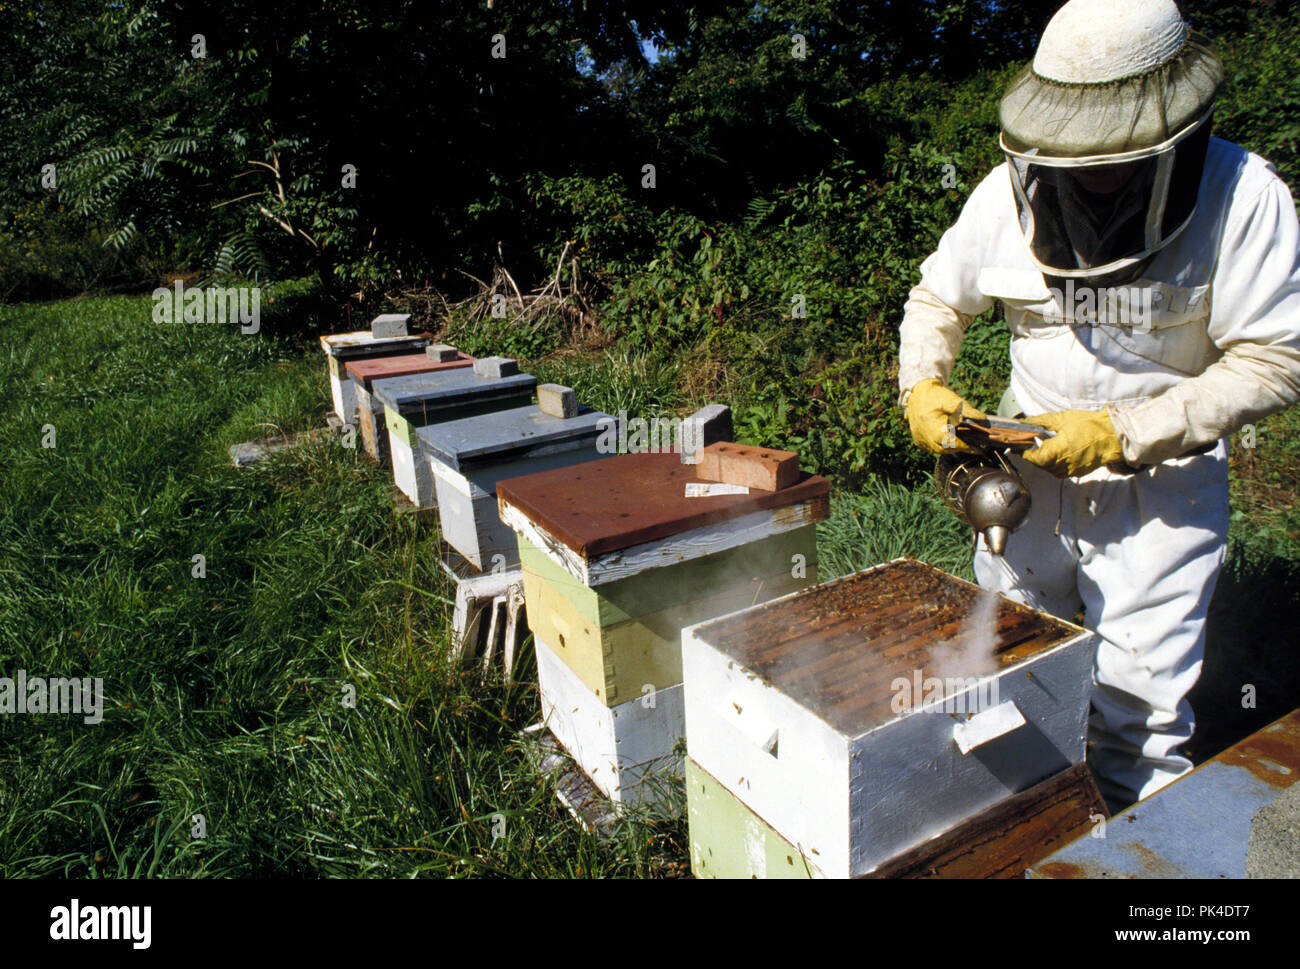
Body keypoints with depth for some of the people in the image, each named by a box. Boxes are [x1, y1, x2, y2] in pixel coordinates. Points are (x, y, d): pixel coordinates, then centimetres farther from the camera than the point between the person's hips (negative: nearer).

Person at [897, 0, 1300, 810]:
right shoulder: (1011, 191, -7)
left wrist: (1122, 433, -23)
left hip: (1162, 480, -3)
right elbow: (938, 298, 7)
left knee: (1139, 695, 0)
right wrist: (924, 386, -11)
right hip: (1030, 460, 4)